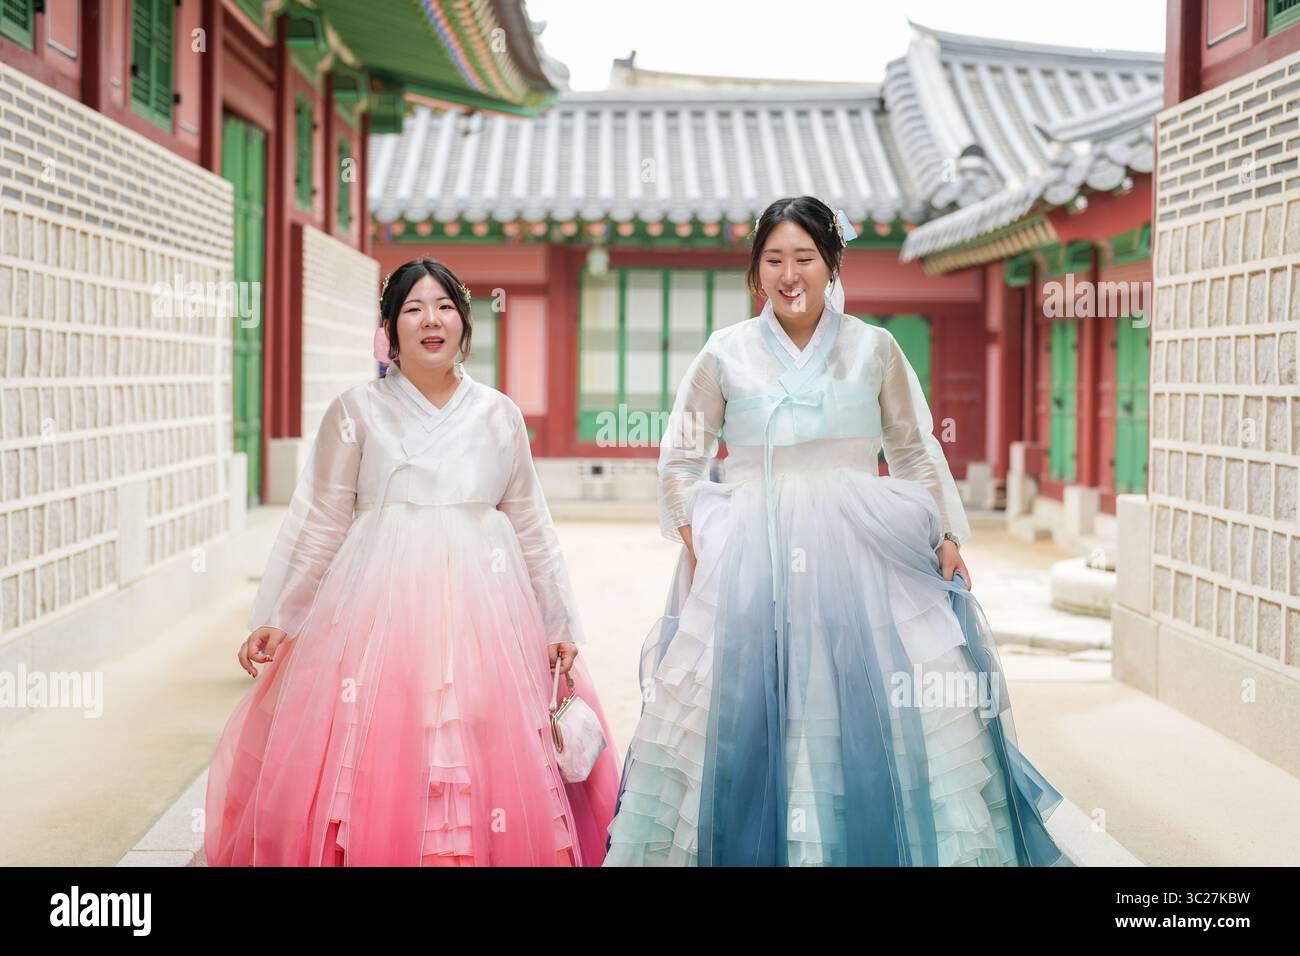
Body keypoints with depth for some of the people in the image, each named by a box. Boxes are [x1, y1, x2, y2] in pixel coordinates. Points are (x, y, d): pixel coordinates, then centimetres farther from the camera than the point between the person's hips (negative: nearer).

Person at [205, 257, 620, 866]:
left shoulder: (499, 415, 10)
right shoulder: (357, 412, 5)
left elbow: (530, 528, 14)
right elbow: (318, 524, 6)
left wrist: (559, 625, 12)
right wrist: (274, 617, 4)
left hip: (479, 605, 2)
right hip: (380, 602, -2)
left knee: (487, 768, -2)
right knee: (370, 774, -5)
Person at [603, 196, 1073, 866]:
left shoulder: (874, 348, 6)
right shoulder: (726, 353, 5)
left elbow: (917, 454, 13)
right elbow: (678, 462, 9)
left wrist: (947, 539, 5)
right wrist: (697, 547, -2)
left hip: (860, 553, 0)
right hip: (751, 559, 0)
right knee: (748, 714, 0)